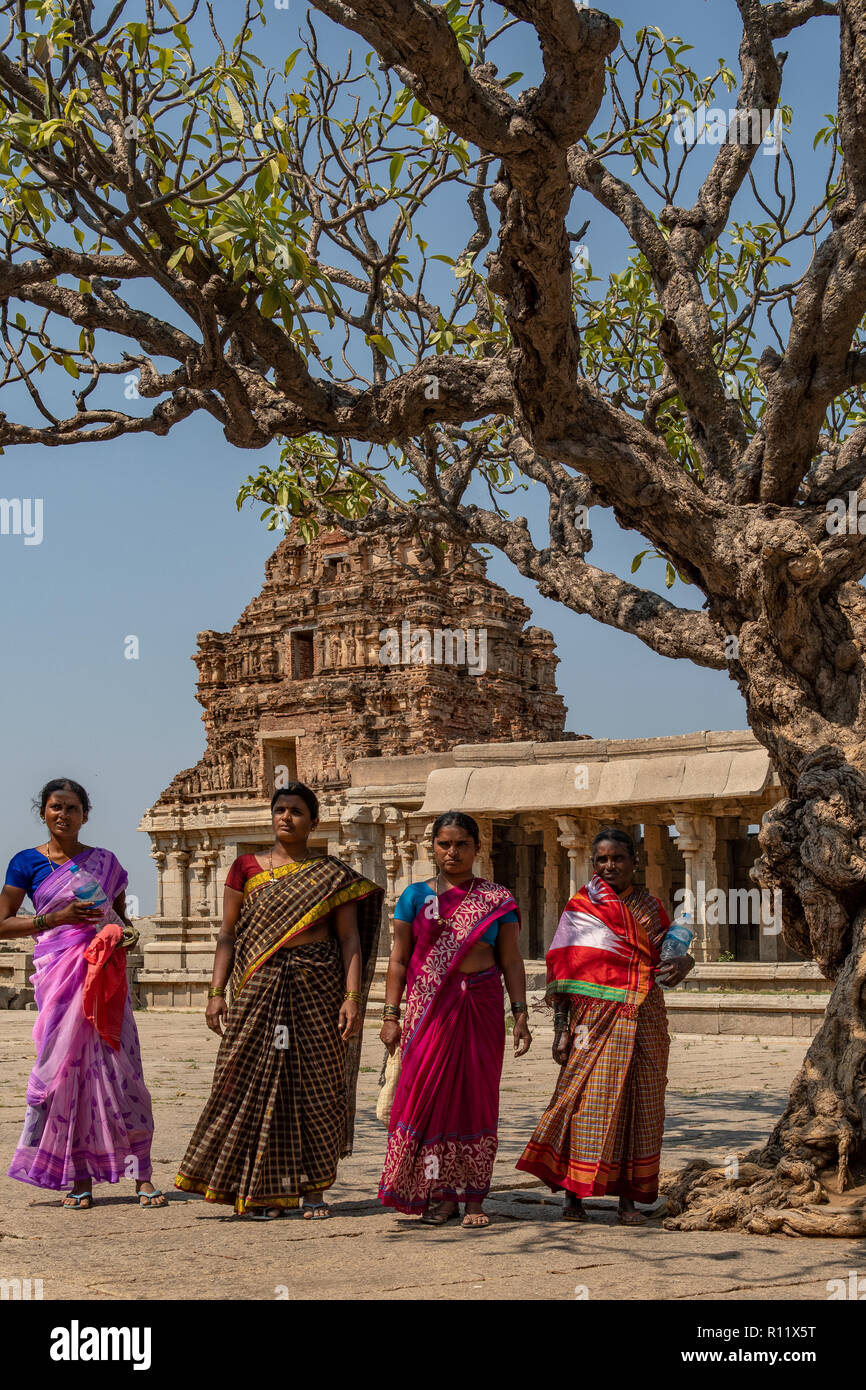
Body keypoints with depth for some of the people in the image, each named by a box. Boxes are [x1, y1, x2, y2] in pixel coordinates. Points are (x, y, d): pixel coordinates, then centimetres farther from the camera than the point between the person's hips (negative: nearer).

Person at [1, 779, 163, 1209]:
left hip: (105, 975, 1)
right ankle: (79, 1178, 5)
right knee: (66, 1068, -4)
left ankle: (142, 1173, -3)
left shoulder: (104, 862, 13)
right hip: (58, 972, -1)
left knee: (119, 1068, -6)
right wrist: (57, 917, -11)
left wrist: (128, 932, -3)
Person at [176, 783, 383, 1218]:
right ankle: (260, 1190, 9)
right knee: (256, 1081, -1)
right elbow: (228, 933, 7)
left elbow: (350, 940, 2)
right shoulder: (246, 868, 8)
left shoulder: (332, 875, 6)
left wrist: (353, 996, -9)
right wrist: (216, 992, -3)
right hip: (259, 986, 1)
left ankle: (313, 1187, 13)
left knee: (316, 1084, 2)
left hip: (317, 986, 0)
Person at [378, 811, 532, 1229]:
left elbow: (511, 960, 6)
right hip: (429, 1007, 0)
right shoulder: (415, 896, 7)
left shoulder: (497, 899, 7)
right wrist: (391, 1014, -1)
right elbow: (398, 959, 7)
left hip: (481, 1007, 0)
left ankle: (474, 1198, 9)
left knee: (477, 1097, 1)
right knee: (429, 1094, -2)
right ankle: (439, 1194, 8)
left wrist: (519, 1013, -2)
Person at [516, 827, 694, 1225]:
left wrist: (682, 963, -4)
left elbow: (672, 952, 21)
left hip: (644, 1017, 4)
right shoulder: (580, 908, 2)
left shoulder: (650, 906, 13)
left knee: (640, 1105, 3)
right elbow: (561, 972, -1)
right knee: (589, 1102, -6)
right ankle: (573, 1194, 5)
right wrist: (561, 1028, -7)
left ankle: (629, 1197, 11)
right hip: (595, 1014, -3)